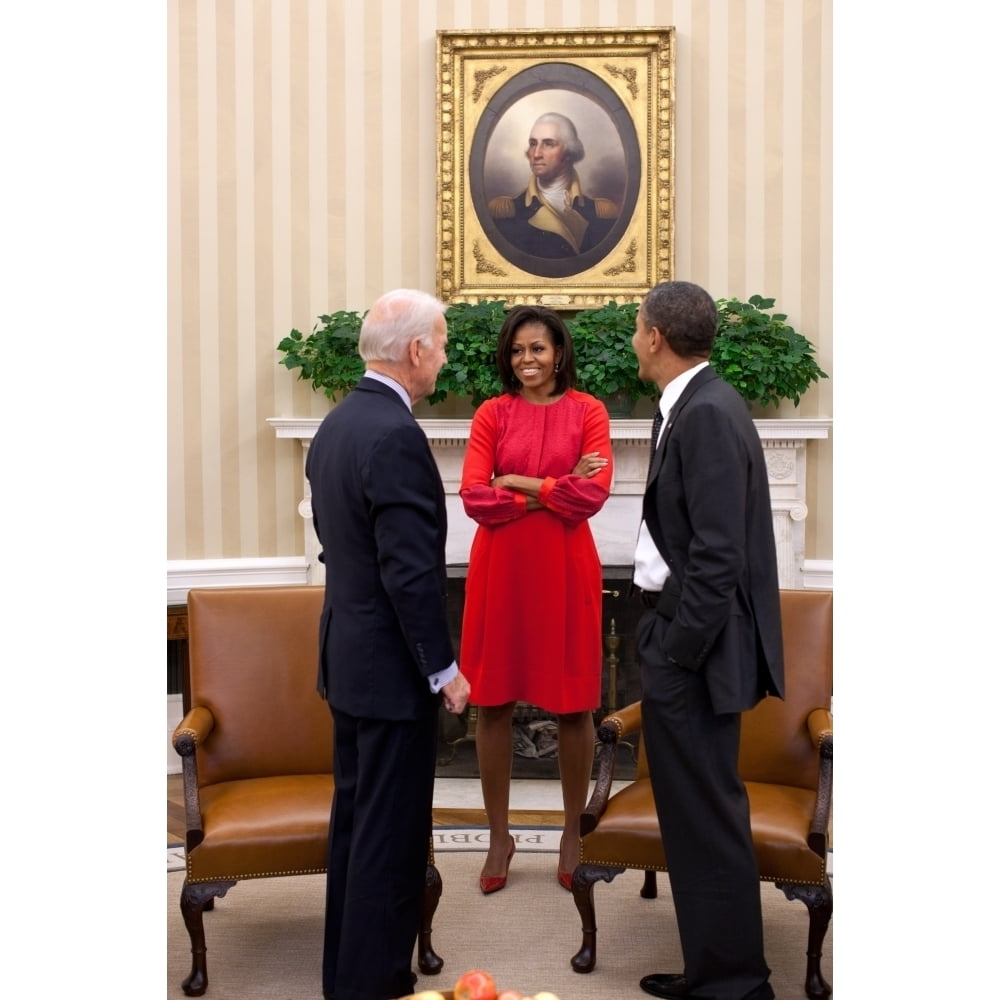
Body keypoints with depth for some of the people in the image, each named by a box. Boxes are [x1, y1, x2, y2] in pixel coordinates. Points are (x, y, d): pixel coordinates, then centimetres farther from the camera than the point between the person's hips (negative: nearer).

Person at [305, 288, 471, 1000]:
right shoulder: (395, 435, -21)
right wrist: (443, 667, -14)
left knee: (355, 819, 17)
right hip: (392, 666, -10)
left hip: (346, 655, 10)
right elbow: (411, 570, -23)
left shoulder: (336, 425, 8)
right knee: (392, 833, 0)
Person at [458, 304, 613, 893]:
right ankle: (500, 835, 20)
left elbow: (594, 495, -13)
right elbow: (475, 498, -8)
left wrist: (518, 482, -10)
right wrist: (558, 488, -11)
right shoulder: (492, 413, 3)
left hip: (565, 569, -1)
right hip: (500, 568, 1)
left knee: (573, 705, 7)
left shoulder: (588, 412, 0)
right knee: (494, 703, 7)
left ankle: (573, 832, 24)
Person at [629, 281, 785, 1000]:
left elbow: (718, 555, -22)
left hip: (694, 644, -10)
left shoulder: (707, 414, -17)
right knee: (698, 811, 16)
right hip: (684, 633, 10)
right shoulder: (701, 406, 13)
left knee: (707, 814, -2)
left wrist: (677, 656, -17)